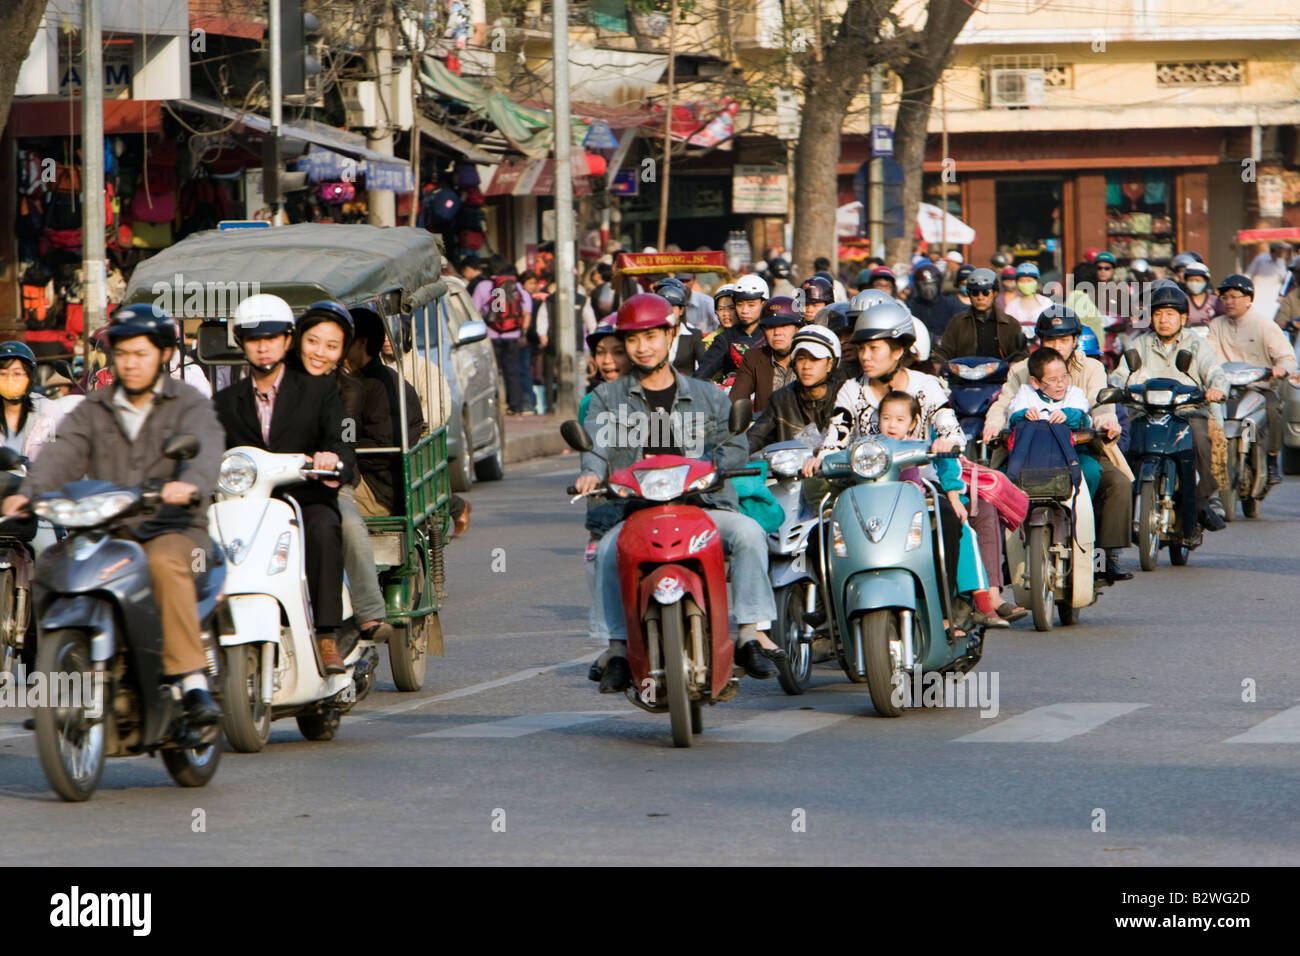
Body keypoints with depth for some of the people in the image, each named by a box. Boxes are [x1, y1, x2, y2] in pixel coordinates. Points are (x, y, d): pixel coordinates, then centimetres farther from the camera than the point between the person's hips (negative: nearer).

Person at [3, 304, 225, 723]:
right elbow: (64, 451, 0)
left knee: (164, 562, -37)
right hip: (108, 531, 4)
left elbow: (204, 448, -16)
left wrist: (190, 485, -41)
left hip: (173, 528, -4)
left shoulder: (190, 405, 5)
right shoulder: (94, 409, 17)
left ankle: (193, 681, -38)